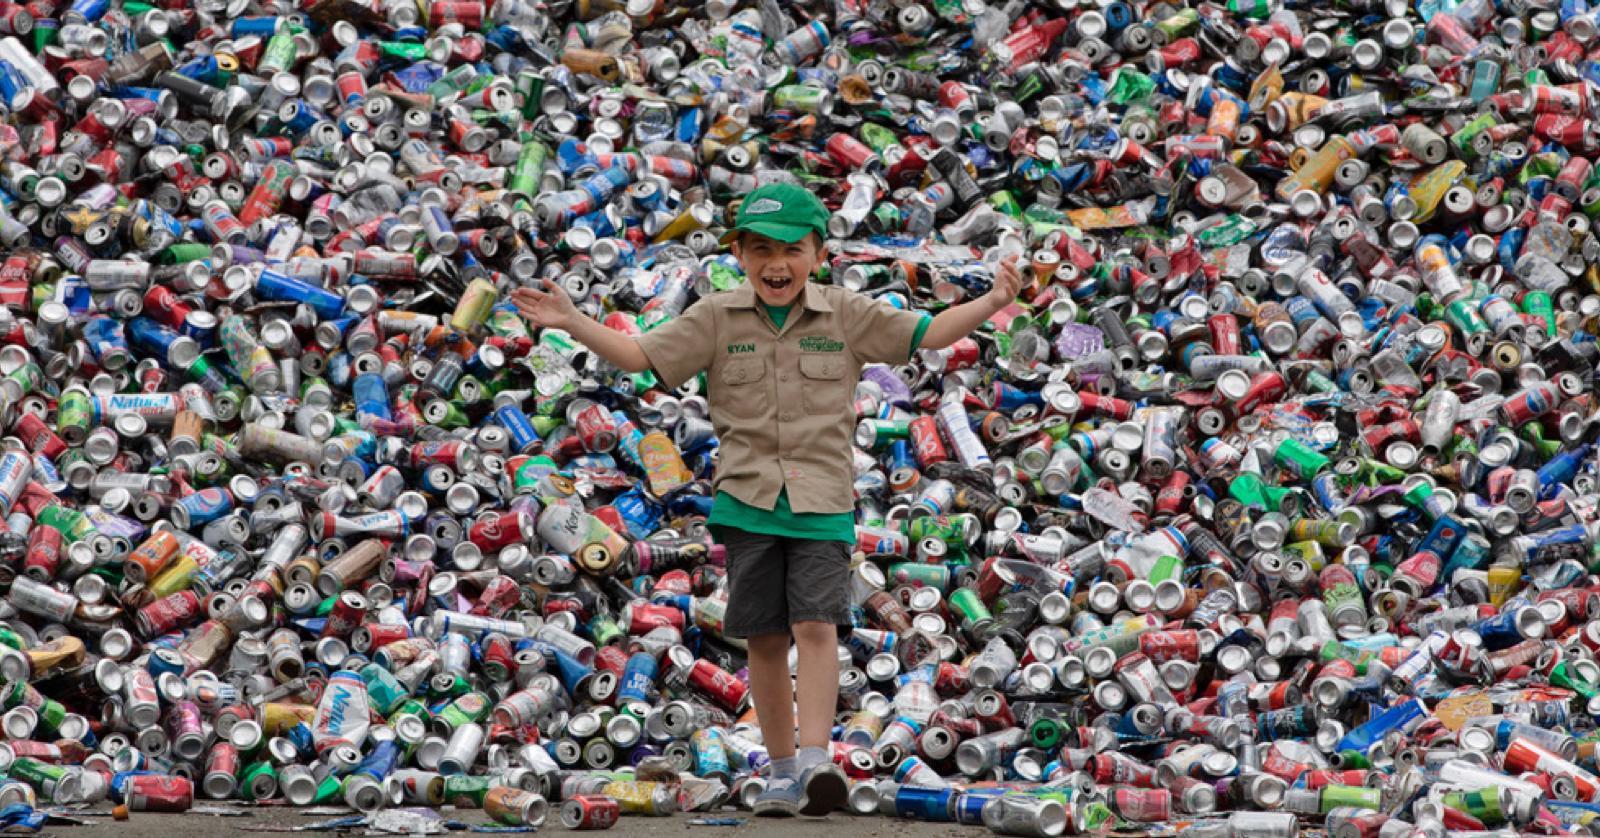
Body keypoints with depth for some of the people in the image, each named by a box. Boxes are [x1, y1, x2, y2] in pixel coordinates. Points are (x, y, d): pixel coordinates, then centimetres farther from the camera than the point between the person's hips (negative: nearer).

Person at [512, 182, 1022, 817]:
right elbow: (641, 355, 0)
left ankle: (815, 759, -19)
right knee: (765, 639, 5)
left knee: (816, 625, -16)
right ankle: (782, 771, 15)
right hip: (749, 502, 1)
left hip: (821, 503, -1)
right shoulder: (718, 318, 3)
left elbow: (926, 334, 1)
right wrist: (571, 323, -11)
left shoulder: (846, 315, 2)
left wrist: (990, 304, -13)